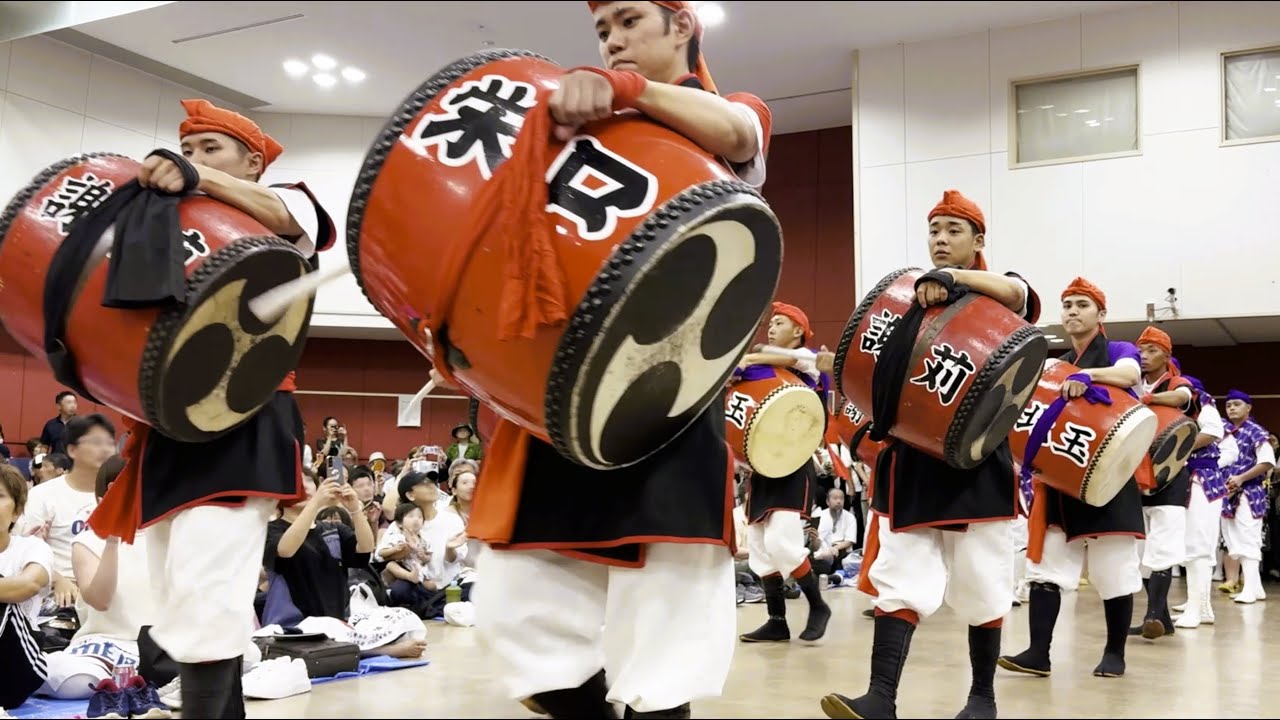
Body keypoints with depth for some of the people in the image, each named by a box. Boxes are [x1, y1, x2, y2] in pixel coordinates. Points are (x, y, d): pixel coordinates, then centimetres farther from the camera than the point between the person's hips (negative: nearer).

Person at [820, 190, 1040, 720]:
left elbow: (1018, 293, -21)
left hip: (977, 462, -3)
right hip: (911, 461, 3)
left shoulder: (995, 295, 4)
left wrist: (950, 277, -35)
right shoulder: (907, 295, 16)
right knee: (897, 580, -6)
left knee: (982, 587, 5)